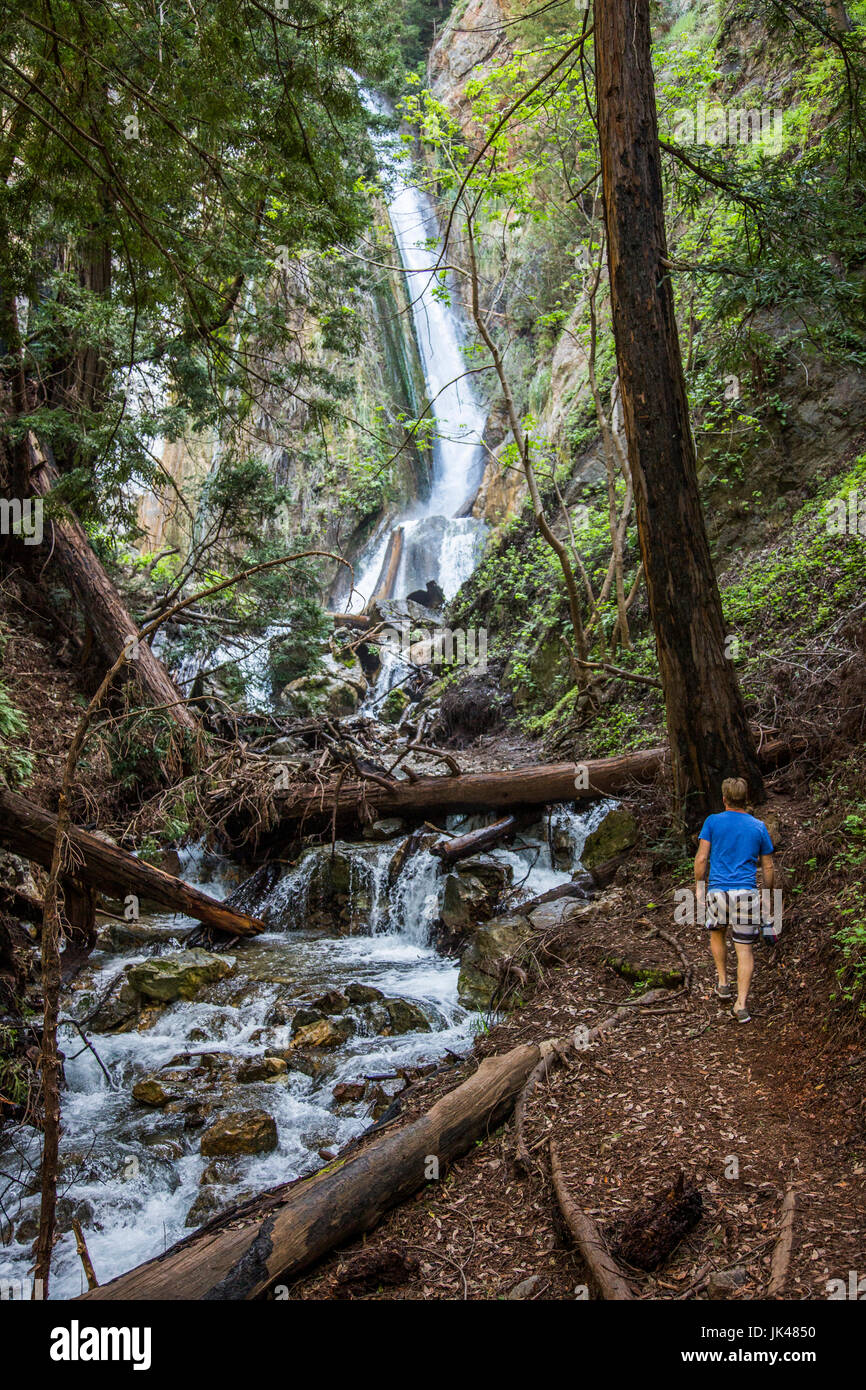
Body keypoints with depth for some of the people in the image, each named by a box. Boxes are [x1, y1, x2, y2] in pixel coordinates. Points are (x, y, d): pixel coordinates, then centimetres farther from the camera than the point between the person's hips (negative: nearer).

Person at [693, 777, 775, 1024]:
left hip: (717, 891, 0)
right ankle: (741, 1005, -3)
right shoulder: (759, 827, 6)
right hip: (747, 893, 0)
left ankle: (723, 984, 28)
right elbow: (768, 867, 9)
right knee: (745, 949, 2)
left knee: (716, 933, 27)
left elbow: (701, 858, -4)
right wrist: (767, 896, 20)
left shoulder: (713, 822, 1)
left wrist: (698, 887, 8)